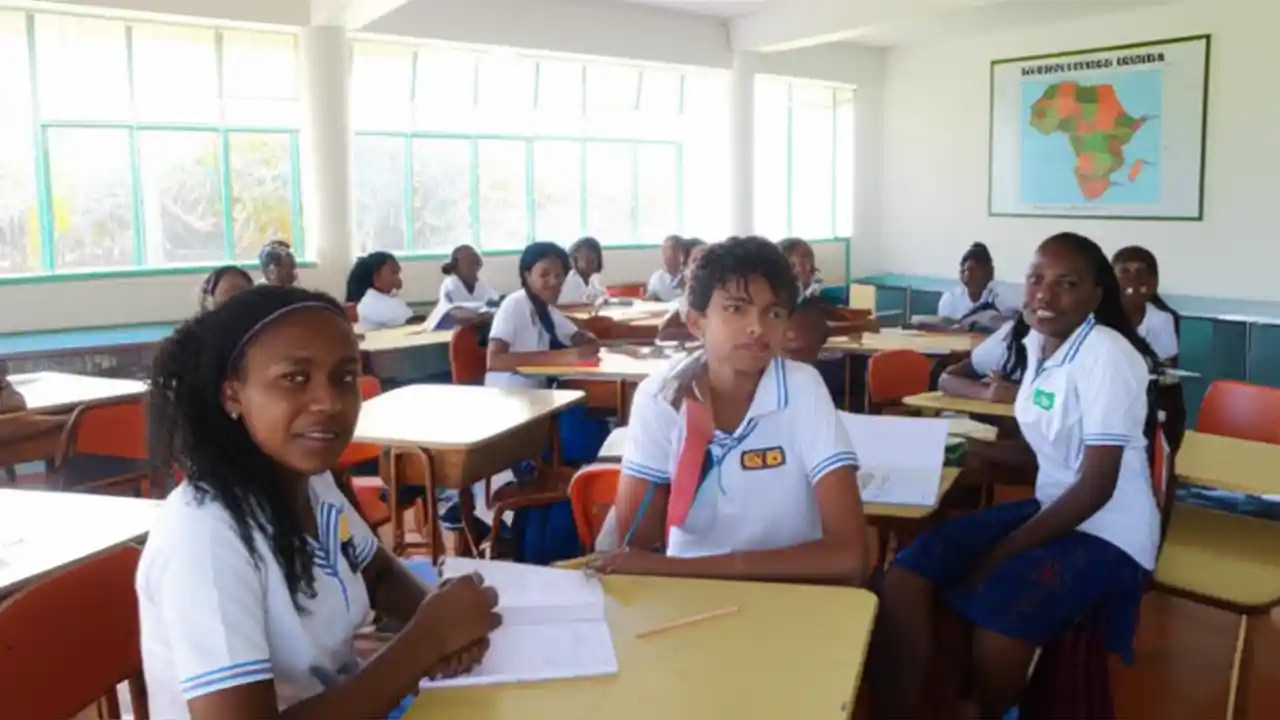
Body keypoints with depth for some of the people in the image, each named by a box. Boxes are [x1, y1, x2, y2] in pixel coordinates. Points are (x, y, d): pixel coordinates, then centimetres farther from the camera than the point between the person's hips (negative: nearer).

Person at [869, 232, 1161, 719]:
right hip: (1049, 509, 7)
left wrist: (1002, 553, -20)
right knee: (904, 582, -12)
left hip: (1105, 533, -7)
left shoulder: (1107, 356, -18)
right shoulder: (1037, 343, 6)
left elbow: (1097, 486, -20)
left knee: (994, 628, -30)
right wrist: (976, 449, 2)